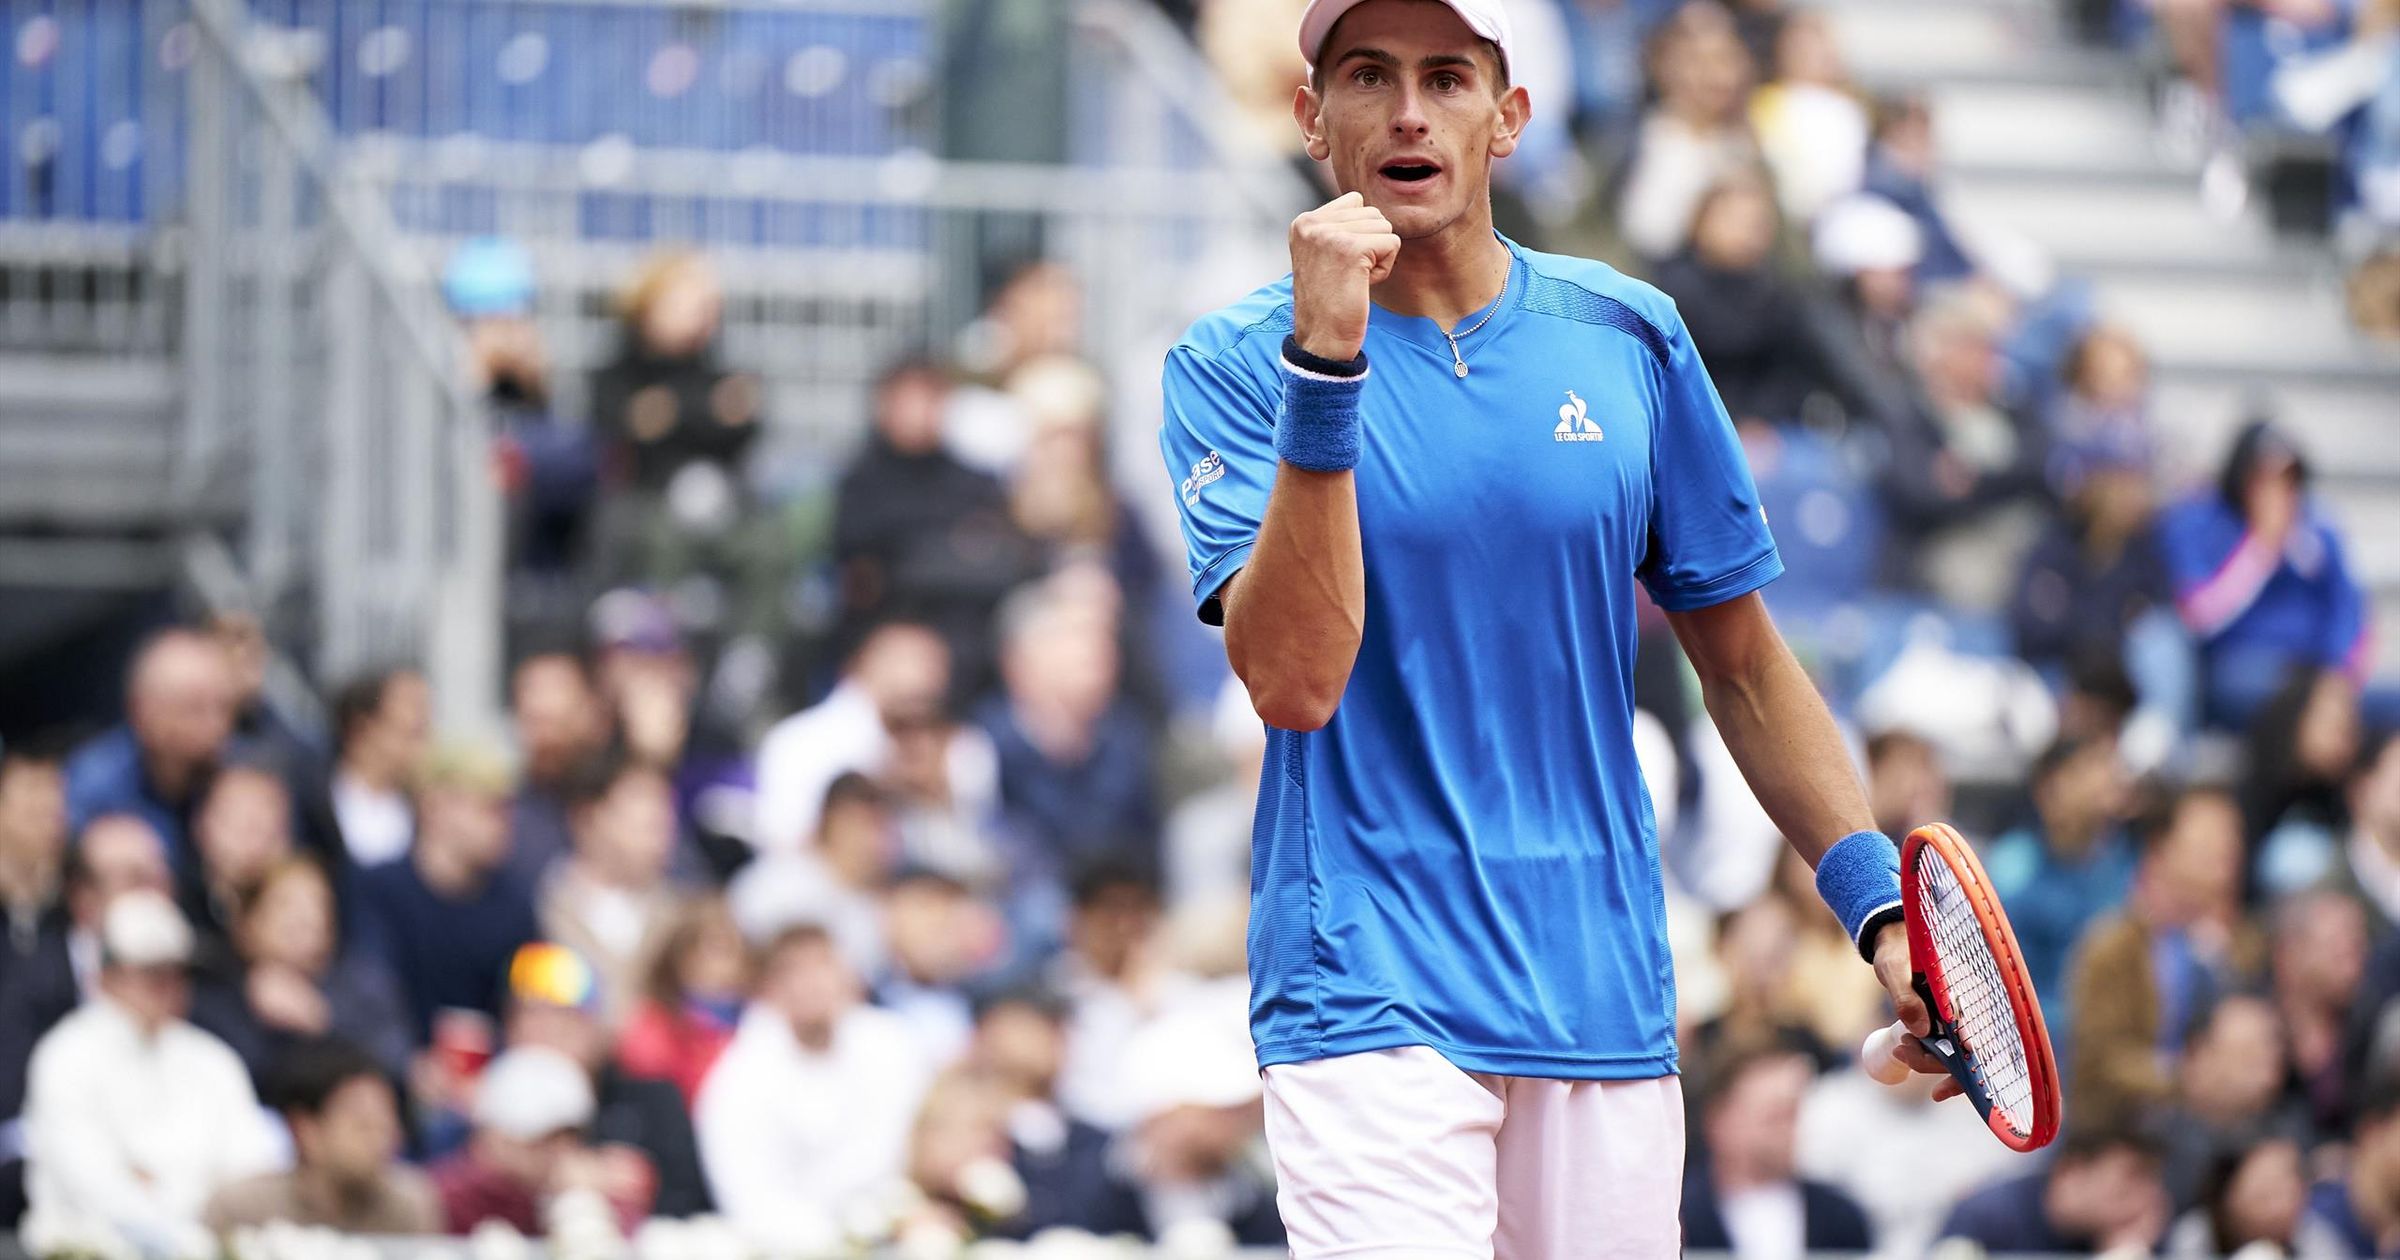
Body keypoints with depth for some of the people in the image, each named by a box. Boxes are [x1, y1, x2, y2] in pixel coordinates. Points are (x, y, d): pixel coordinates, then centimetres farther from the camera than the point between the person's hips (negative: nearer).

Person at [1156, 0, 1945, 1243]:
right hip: (1370, 999, -4)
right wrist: (1323, 364, -21)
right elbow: (1294, 680, -16)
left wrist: (1879, 904, 4)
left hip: (1604, 993, 4)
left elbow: (1742, 663, 15)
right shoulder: (1235, 364, -2)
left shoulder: (1627, 339, 8)